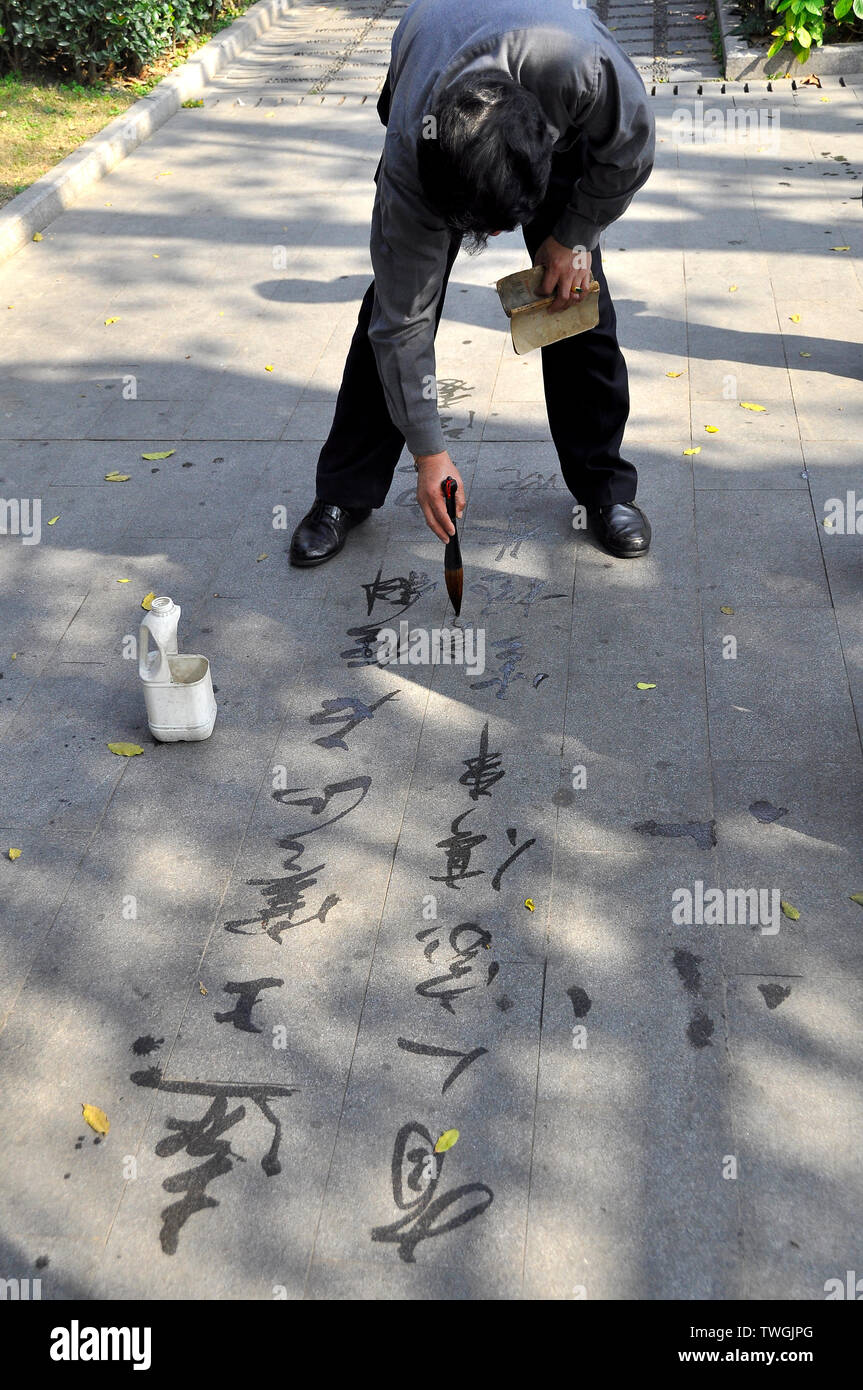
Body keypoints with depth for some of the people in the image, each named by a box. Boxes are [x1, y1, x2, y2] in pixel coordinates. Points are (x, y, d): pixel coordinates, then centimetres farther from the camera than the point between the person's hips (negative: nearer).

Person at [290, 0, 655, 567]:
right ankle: (345, 493, 4)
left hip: (559, 116, 1)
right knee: (393, 303, -10)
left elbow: (631, 150, -21)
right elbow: (405, 319, -31)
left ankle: (604, 486, 7)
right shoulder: (409, 156, -40)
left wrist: (575, 237, -16)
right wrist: (429, 453, -27)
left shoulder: (585, 66, -47)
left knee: (576, 294, -9)